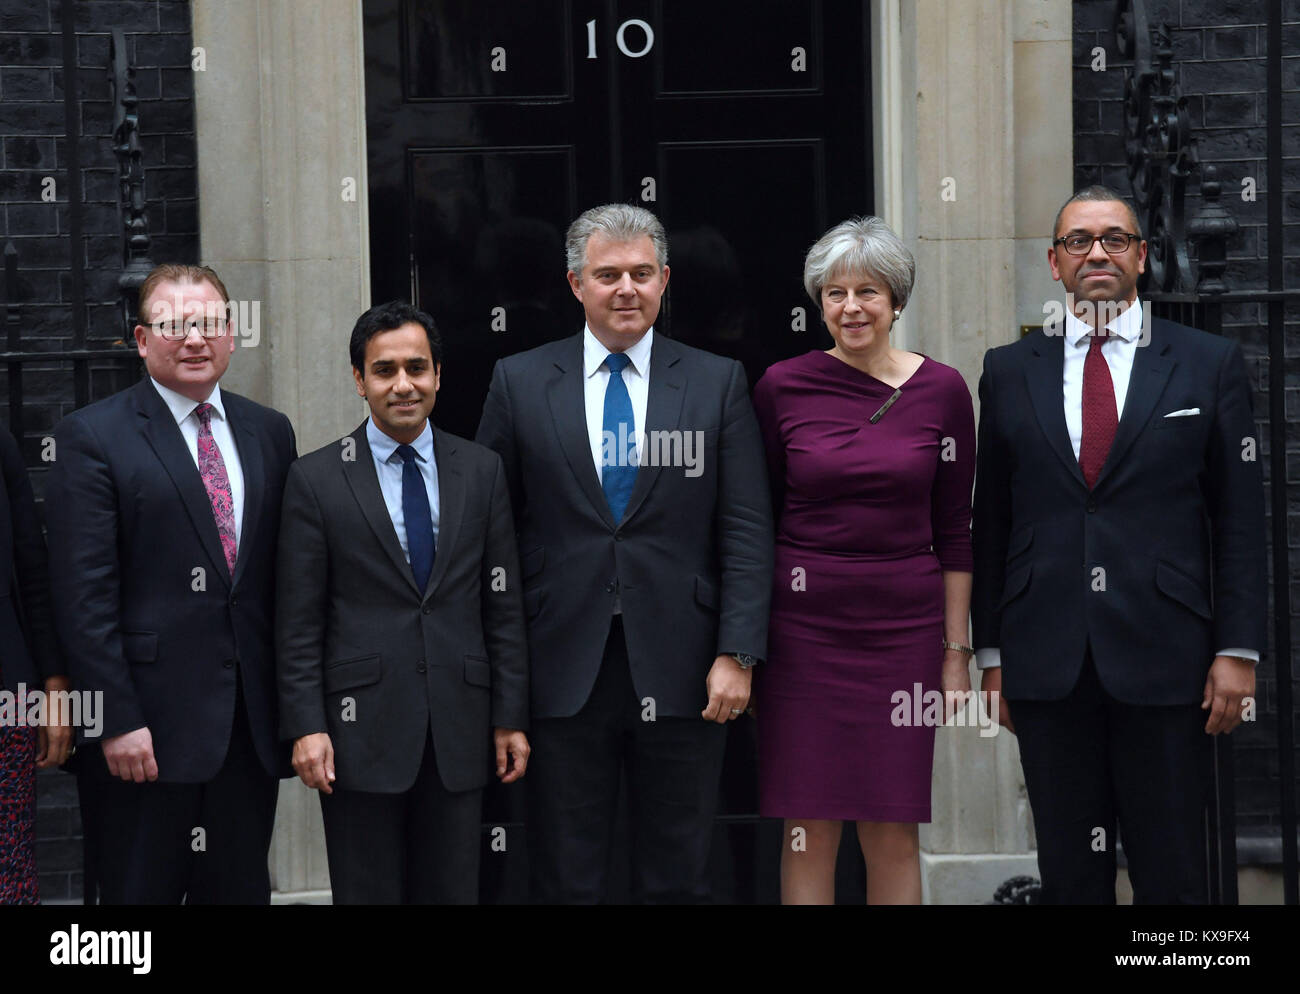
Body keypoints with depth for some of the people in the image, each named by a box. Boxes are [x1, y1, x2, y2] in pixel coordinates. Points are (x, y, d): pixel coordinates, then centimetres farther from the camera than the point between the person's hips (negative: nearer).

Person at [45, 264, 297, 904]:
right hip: (145, 731, -5)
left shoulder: (269, 434, 12)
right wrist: (117, 723, -15)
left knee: (241, 890, 11)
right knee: (140, 891, 4)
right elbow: (84, 598, -10)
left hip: (250, 728, 5)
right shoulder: (91, 437, -4)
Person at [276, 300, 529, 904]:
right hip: (361, 730, -2)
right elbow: (298, 621, -1)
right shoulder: (316, 480, 1)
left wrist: (511, 716, 5)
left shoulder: (482, 471, 8)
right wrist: (305, 726, -8)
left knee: (454, 891, 7)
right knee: (367, 893, 4)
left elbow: (503, 605, 8)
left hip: (458, 731, 2)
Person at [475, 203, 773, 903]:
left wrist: (737, 655, -7)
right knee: (566, 879, 6)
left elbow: (746, 531, 2)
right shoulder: (518, 382, 5)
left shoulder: (718, 383, 5)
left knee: (678, 879, 8)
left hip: (680, 673, 0)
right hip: (563, 671, 0)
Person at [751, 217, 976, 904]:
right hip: (803, 625, -1)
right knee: (808, 829, 1)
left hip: (904, 627, 1)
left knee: (893, 833, 3)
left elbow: (954, 531, 6)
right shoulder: (782, 386, 0)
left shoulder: (942, 390, 2)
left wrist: (956, 653, 4)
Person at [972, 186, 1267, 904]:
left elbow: (1240, 520, 3)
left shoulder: (1210, 364, 6)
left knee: (1172, 873, 2)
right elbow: (990, 521, 10)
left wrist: (1237, 650, -3)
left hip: (1164, 658, -1)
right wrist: (991, 652, 6)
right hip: (1046, 663, 2)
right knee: (1068, 872, 8)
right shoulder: (1009, 372, 10)